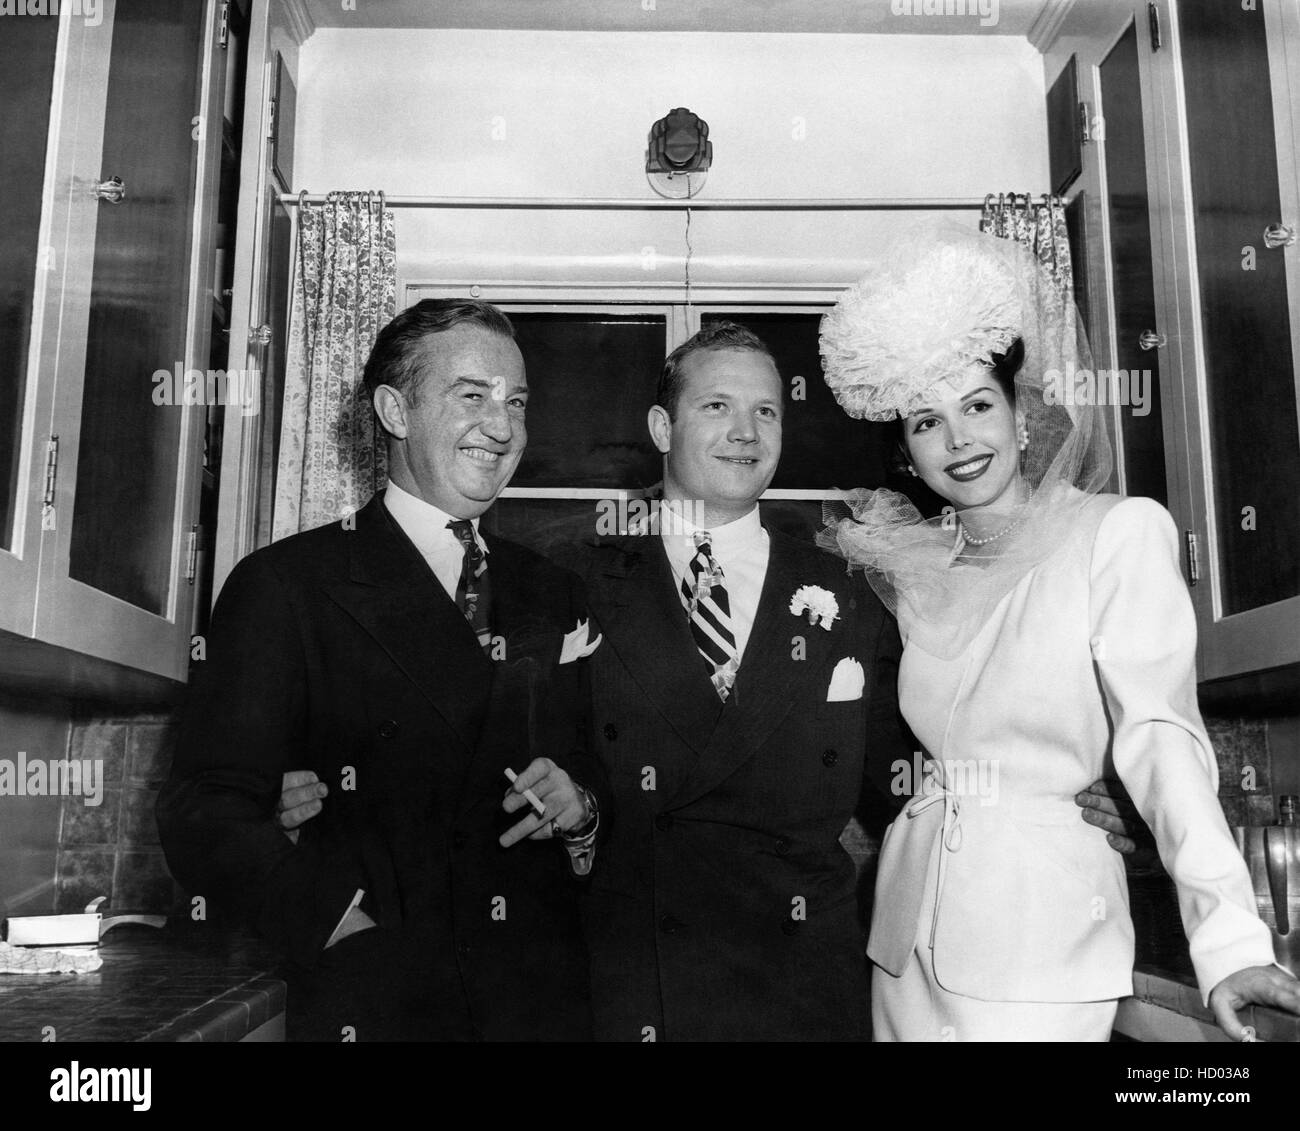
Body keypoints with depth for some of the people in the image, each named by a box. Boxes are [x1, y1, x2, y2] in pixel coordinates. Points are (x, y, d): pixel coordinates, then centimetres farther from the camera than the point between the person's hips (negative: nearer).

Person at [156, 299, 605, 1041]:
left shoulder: (552, 595, 10)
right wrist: (334, 915, -22)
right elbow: (205, 814, -11)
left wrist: (582, 801, -7)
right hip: (375, 1002, -4)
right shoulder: (286, 585, -5)